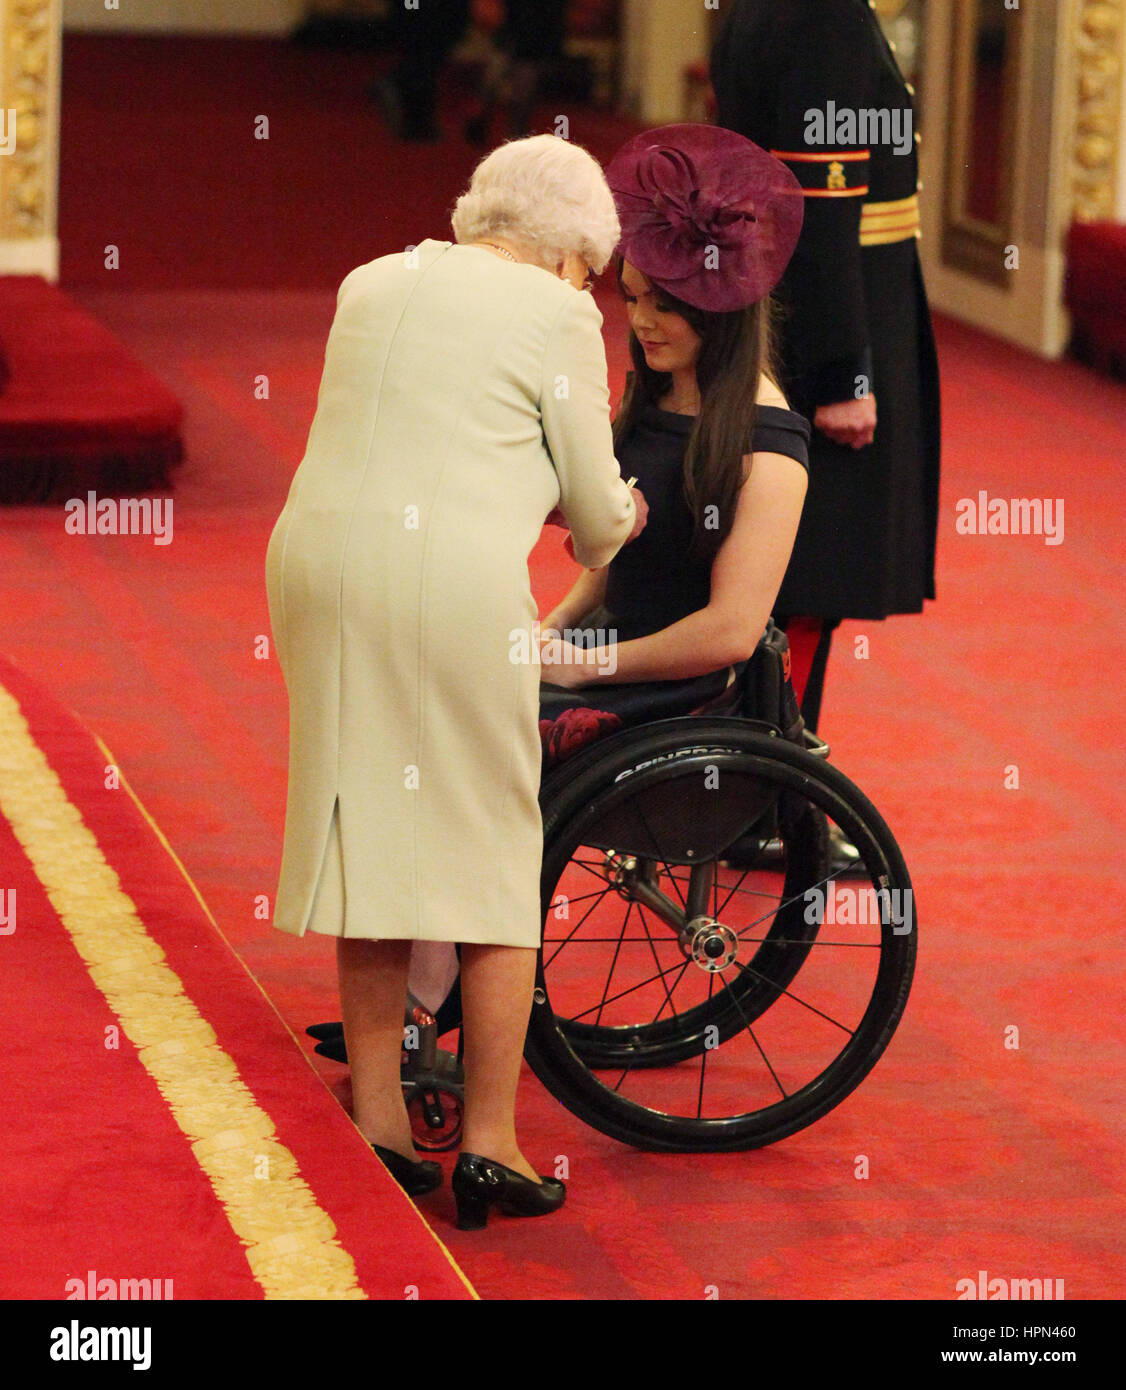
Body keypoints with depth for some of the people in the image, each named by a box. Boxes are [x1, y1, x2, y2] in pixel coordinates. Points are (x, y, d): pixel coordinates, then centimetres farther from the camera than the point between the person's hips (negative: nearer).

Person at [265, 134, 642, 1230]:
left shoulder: (370, 285, 19)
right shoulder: (556, 311, 2)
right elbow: (594, 504, 6)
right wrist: (610, 540, 29)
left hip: (316, 554, 6)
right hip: (455, 574, -6)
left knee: (370, 836, 12)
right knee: (496, 851, 4)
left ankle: (376, 1120, 15)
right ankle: (489, 1141, 5)